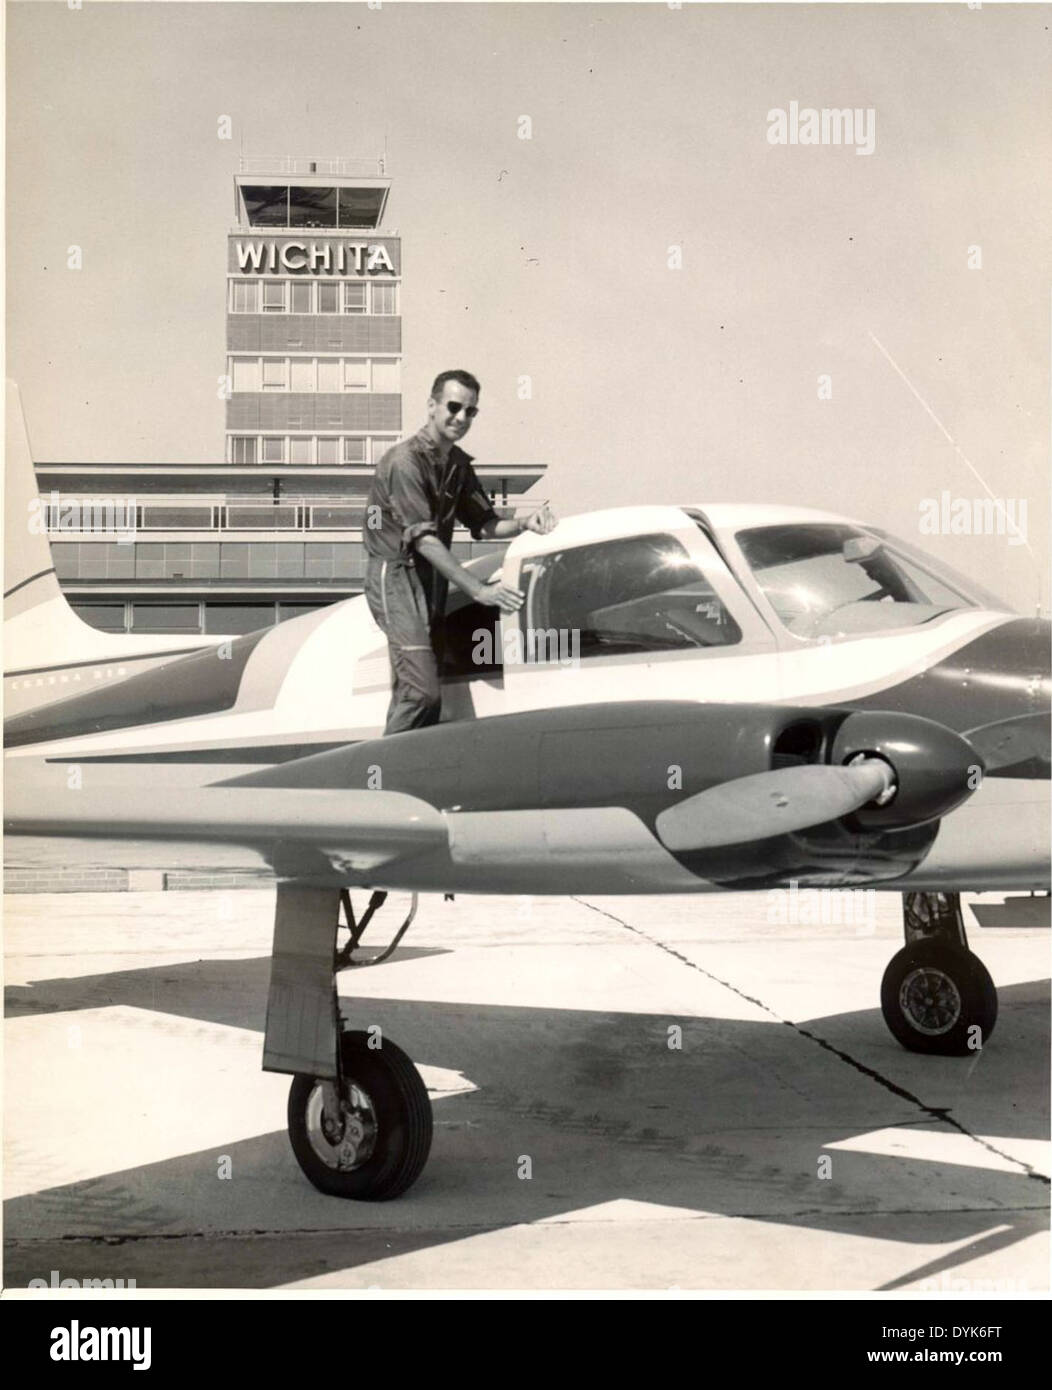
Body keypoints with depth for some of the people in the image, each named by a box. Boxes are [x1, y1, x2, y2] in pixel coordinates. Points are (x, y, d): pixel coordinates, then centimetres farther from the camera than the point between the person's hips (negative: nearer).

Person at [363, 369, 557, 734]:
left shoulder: (458, 463, 11)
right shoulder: (405, 461, -17)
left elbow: (483, 523, 11)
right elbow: (424, 538, -24)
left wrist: (524, 525, -11)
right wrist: (478, 590, -29)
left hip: (431, 577, 9)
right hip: (396, 574, -9)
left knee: (413, 691, 11)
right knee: (422, 692, -18)